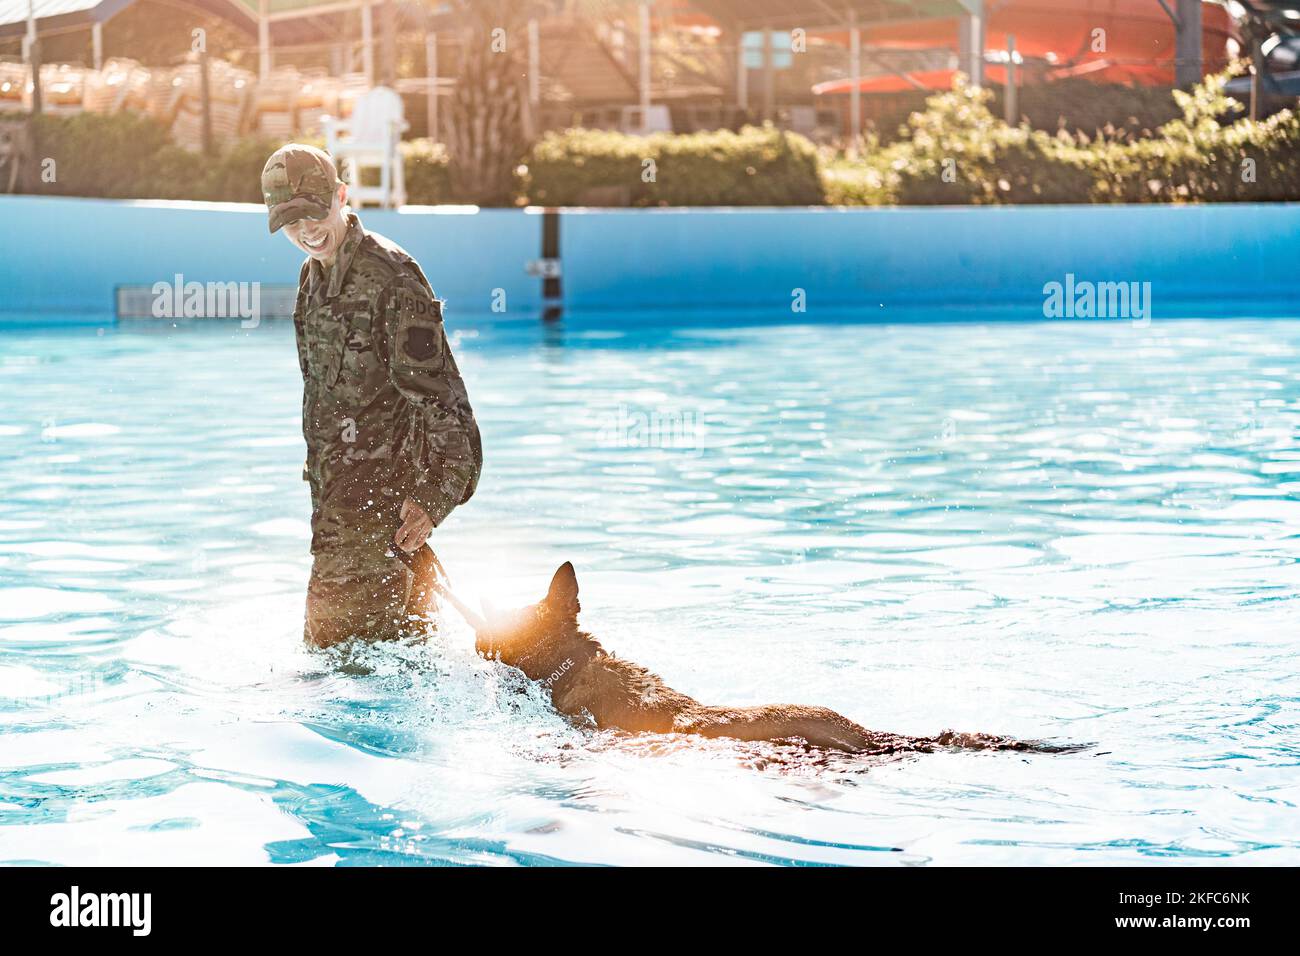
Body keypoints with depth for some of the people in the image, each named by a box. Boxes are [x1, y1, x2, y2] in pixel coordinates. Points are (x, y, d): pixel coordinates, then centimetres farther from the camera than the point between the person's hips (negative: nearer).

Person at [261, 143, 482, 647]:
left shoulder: (392, 279, -17)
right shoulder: (315, 275, 12)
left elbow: (439, 398, -21)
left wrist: (432, 496, -31)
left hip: (382, 486, -9)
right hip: (337, 484, 9)